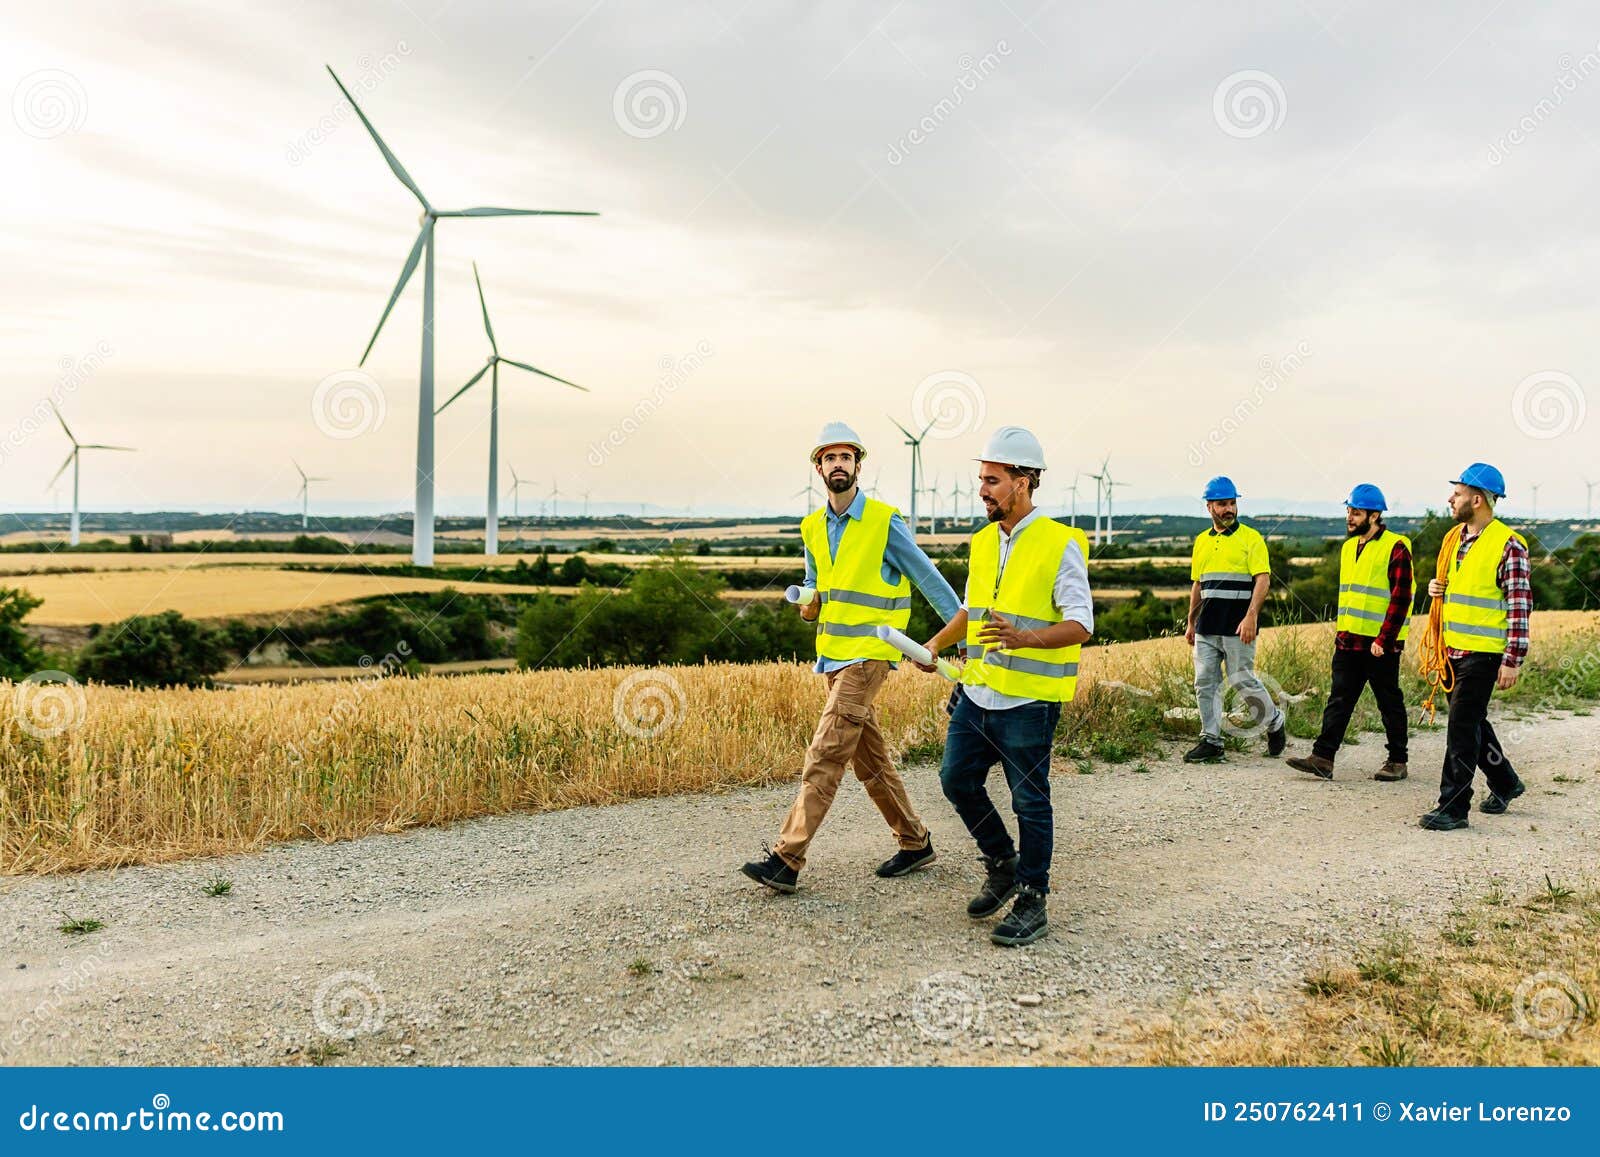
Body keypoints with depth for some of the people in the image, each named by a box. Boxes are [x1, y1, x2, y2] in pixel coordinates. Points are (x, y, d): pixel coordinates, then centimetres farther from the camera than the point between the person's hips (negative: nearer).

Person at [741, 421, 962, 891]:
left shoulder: (885, 522, -8)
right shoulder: (813, 528, 11)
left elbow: (929, 579, -4)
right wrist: (809, 607, -2)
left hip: (868, 654, -7)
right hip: (833, 654, 7)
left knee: (825, 755, -12)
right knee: (869, 759, 13)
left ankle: (786, 860, -11)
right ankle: (915, 843, 27)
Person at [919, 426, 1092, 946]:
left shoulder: (1060, 544, -11)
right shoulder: (983, 543, 11)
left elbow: (1080, 625, -16)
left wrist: (1026, 639, -32)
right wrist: (937, 643, 10)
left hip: (1029, 702, -7)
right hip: (976, 691, 7)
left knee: (1029, 801, 3)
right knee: (957, 779, 10)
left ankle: (1032, 900, 18)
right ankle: (1003, 864, 31)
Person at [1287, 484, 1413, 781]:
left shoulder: (1396, 548, -10)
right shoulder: (1349, 547, 14)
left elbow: (1400, 598, -14)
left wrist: (1383, 639, -18)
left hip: (1380, 643, -7)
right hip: (1348, 641, 7)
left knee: (1389, 702, 5)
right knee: (1339, 699, 2)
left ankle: (1397, 761, 17)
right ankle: (1322, 757, 0)